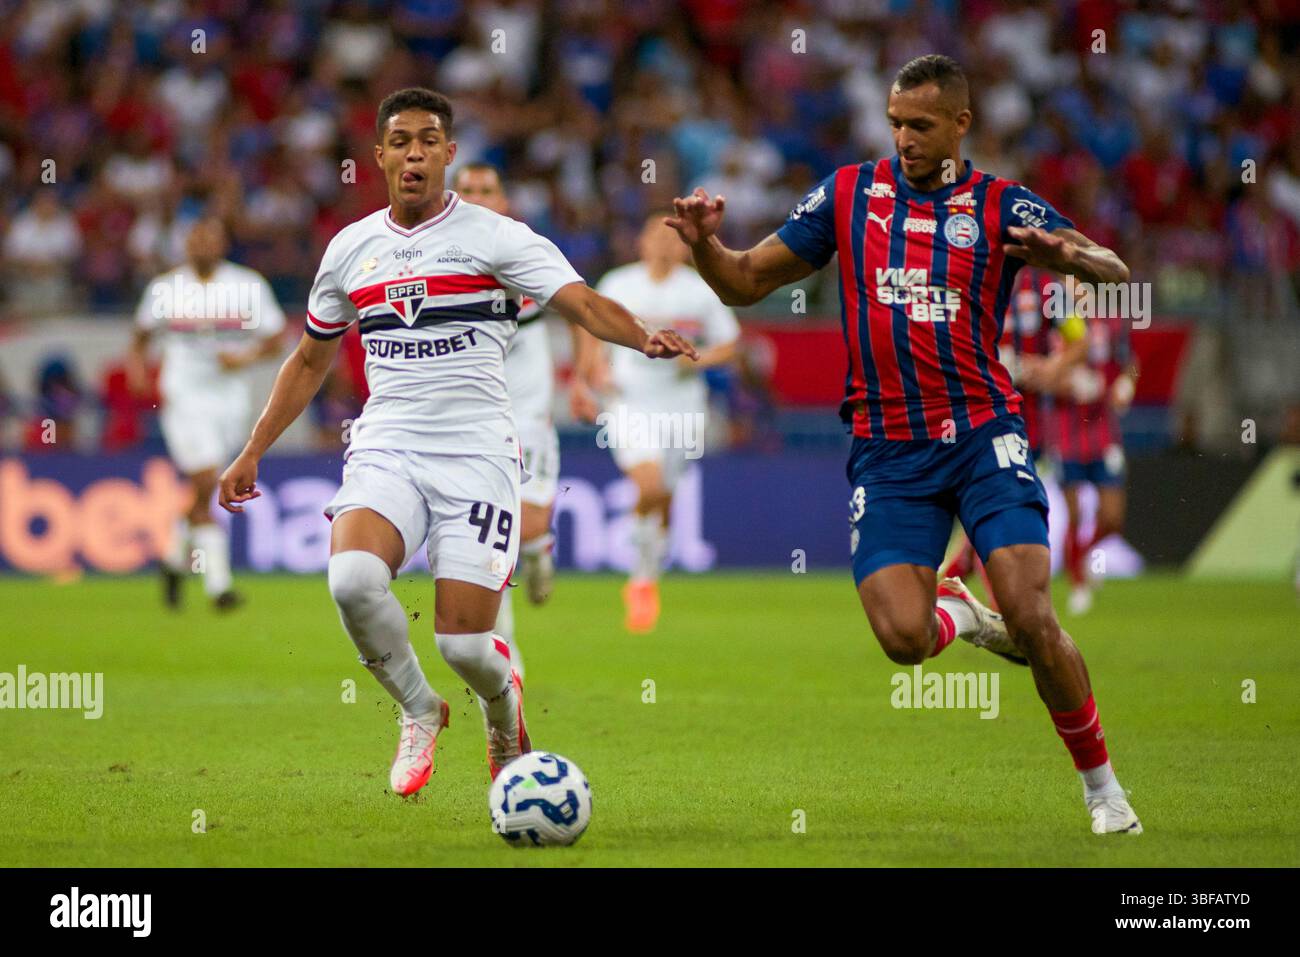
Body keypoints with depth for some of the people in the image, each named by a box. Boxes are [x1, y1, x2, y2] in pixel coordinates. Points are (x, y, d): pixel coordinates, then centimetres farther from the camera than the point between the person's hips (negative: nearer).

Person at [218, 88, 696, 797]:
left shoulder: (494, 236, 0)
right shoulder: (349, 249, 12)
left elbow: (582, 303, -13)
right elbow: (310, 360, 25)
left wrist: (643, 338, -34)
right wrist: (252, 453, 21)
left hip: (476, 452, -3)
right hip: (385, 447, 3)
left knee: (463, 643, -11)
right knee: (352, 578, -28)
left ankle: (503, 701, 29)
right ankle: (418, 711, 0)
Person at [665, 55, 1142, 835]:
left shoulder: (1000, 206, 1)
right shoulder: (849, 194, 7)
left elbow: (1116, 269, -7)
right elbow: (747, 282, 12)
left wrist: (1070, 255, -30)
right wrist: (705, 246, -9)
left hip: (982, 433, -2)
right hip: (886, 449, 2)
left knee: (1032, 618, -14)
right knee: (904, 639, -15)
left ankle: (1102, 785, 5)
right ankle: (958, 613, 22)